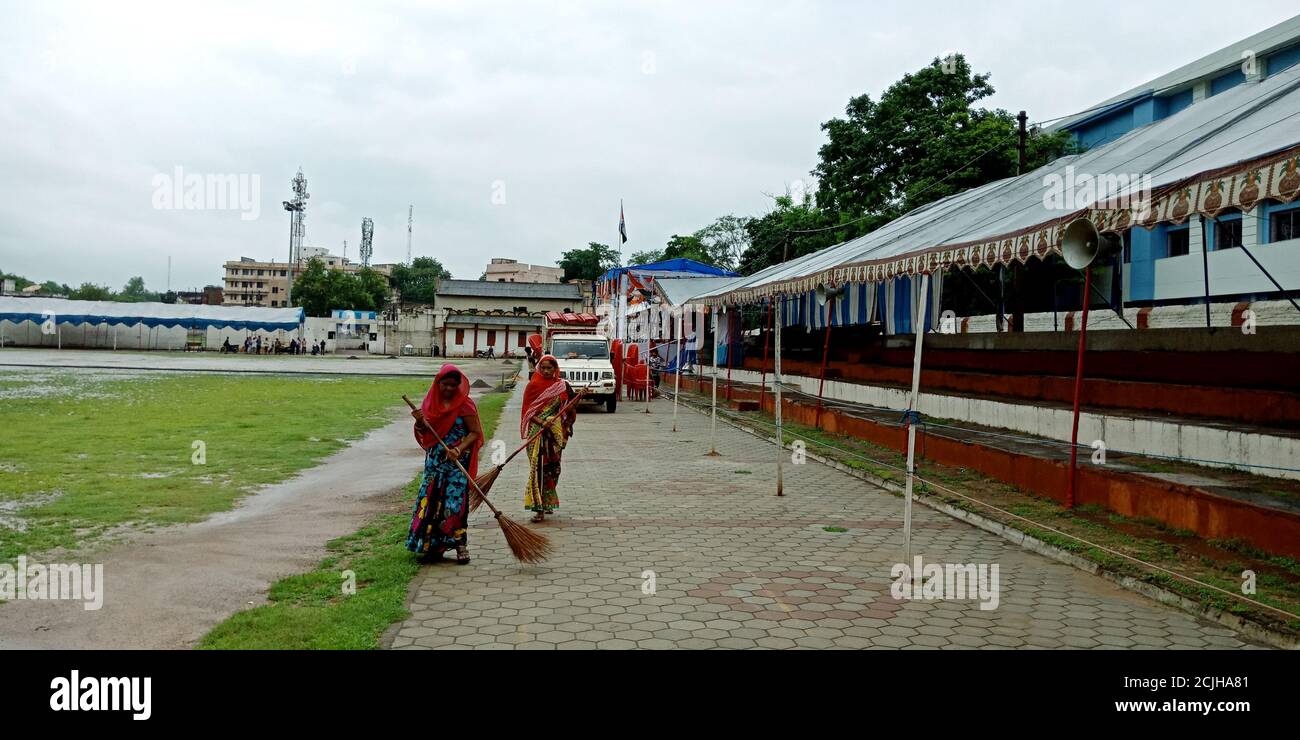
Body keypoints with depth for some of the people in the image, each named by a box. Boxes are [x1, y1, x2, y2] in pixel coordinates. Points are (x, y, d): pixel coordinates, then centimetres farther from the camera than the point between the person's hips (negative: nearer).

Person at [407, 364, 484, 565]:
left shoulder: (464, 405, -9)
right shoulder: (431, 401, 6)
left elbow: (475, 432, -10)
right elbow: (424, 433, 12)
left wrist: (459, 449, -23)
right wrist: (420, 422, -10)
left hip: (457, 463, -5)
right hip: (435, 462, 5)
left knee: (454, 502, -6)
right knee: (431, 501, 6)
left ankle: (460, 545, 5)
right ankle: (433, 546, 15)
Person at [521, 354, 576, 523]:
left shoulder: (562, 385, 5)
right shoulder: (533, 385, 0)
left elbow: (570, 407, 11)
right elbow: (527, 411, -4)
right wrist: (542, 423, -17)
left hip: (555, 432, 2)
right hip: (537, 432, -2)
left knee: (552, 467, 8)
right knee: (539, 467, -8)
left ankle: (548, 502, 24)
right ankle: (539, 508, -8)